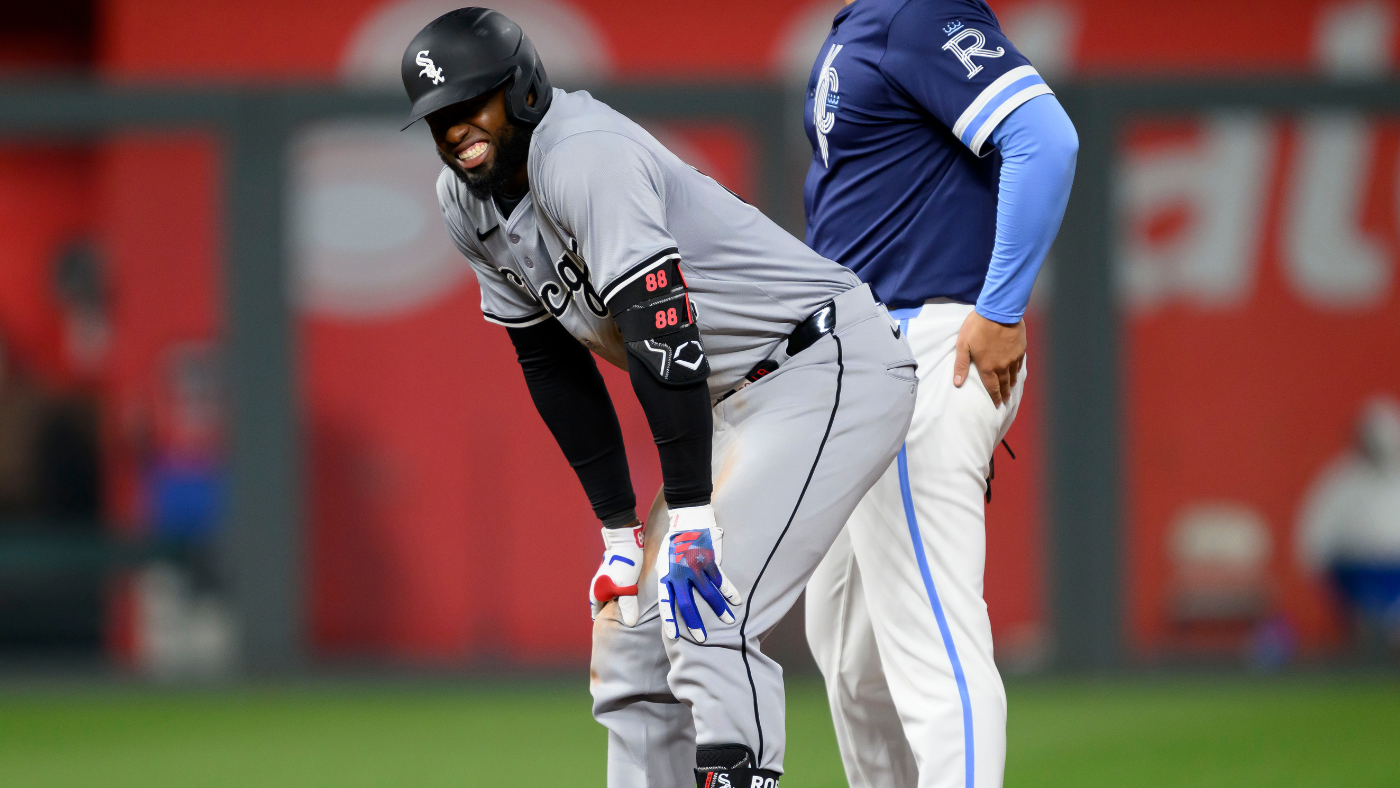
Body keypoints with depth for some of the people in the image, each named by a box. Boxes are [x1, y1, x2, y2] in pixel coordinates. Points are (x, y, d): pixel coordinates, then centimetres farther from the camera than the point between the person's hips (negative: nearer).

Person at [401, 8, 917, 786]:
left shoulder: (583, 156, -23)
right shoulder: (468, 202, 6)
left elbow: (664, 336, -30)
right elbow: (552, 365, 14)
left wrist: (690, 519, -34)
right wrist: (620, 528, 10)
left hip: (834, 367, -10)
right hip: (736, 401, 10)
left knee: (706, 624, -23)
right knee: (631, 640, 8)